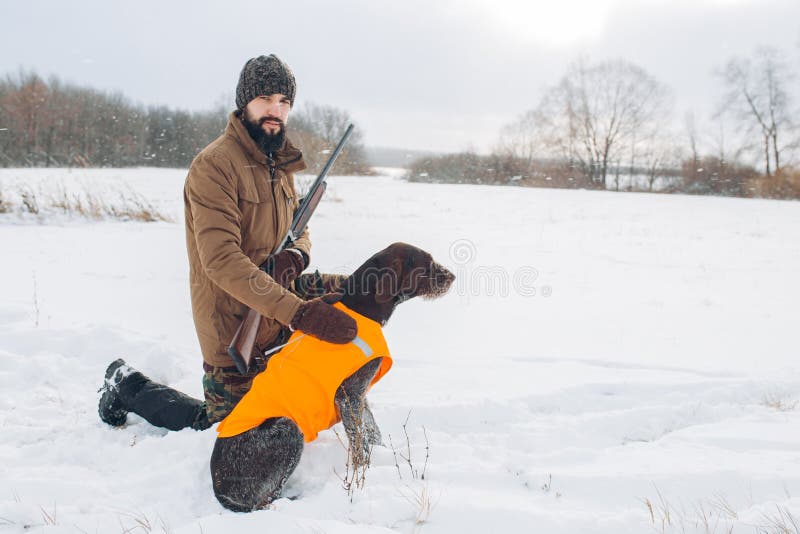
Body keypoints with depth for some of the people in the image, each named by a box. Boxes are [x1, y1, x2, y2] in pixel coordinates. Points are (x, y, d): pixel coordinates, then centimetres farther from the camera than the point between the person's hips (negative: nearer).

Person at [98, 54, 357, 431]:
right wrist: (297, 312, -39)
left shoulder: (281, 165, 8)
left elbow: (299, 229, 13)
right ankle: (127, 386, 25)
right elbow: (222, 261, -31)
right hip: (234, 327, -7)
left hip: (280, 313, 8)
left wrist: (296, 256, -14)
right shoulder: (214, 165, -21)